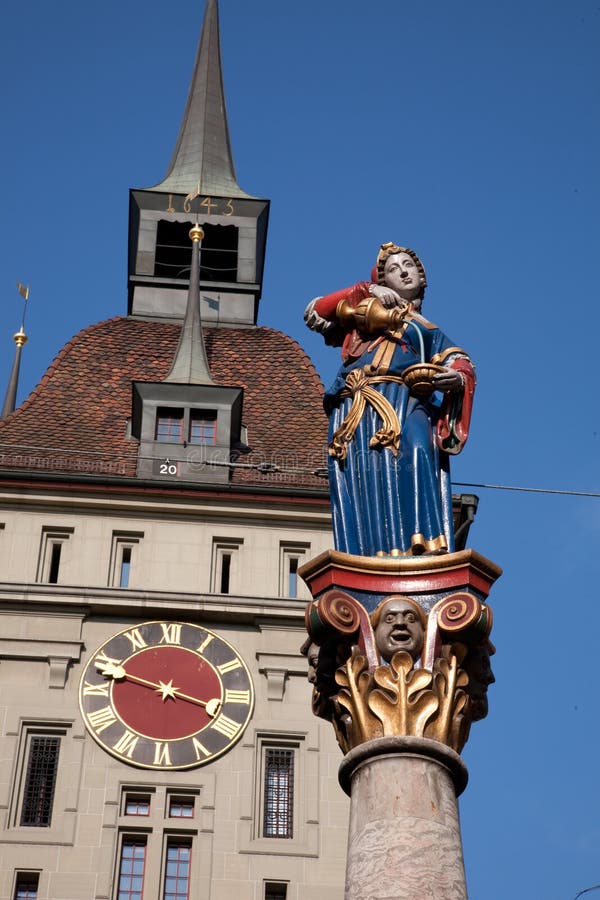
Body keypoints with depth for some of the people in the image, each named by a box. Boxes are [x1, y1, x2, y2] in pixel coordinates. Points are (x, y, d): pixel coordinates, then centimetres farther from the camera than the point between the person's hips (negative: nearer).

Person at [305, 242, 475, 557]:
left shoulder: (428, 330, 32)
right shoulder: (362, 309, 33)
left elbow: (461, 363, 14)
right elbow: (314, 314, 20)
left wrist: (457, 377, -11)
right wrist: (364, 291, 14)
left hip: (404, 400, -1)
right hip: (355, 407, 1)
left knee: (416, 453, -31)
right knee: (363, 480, -18)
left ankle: (425, 548, -43)